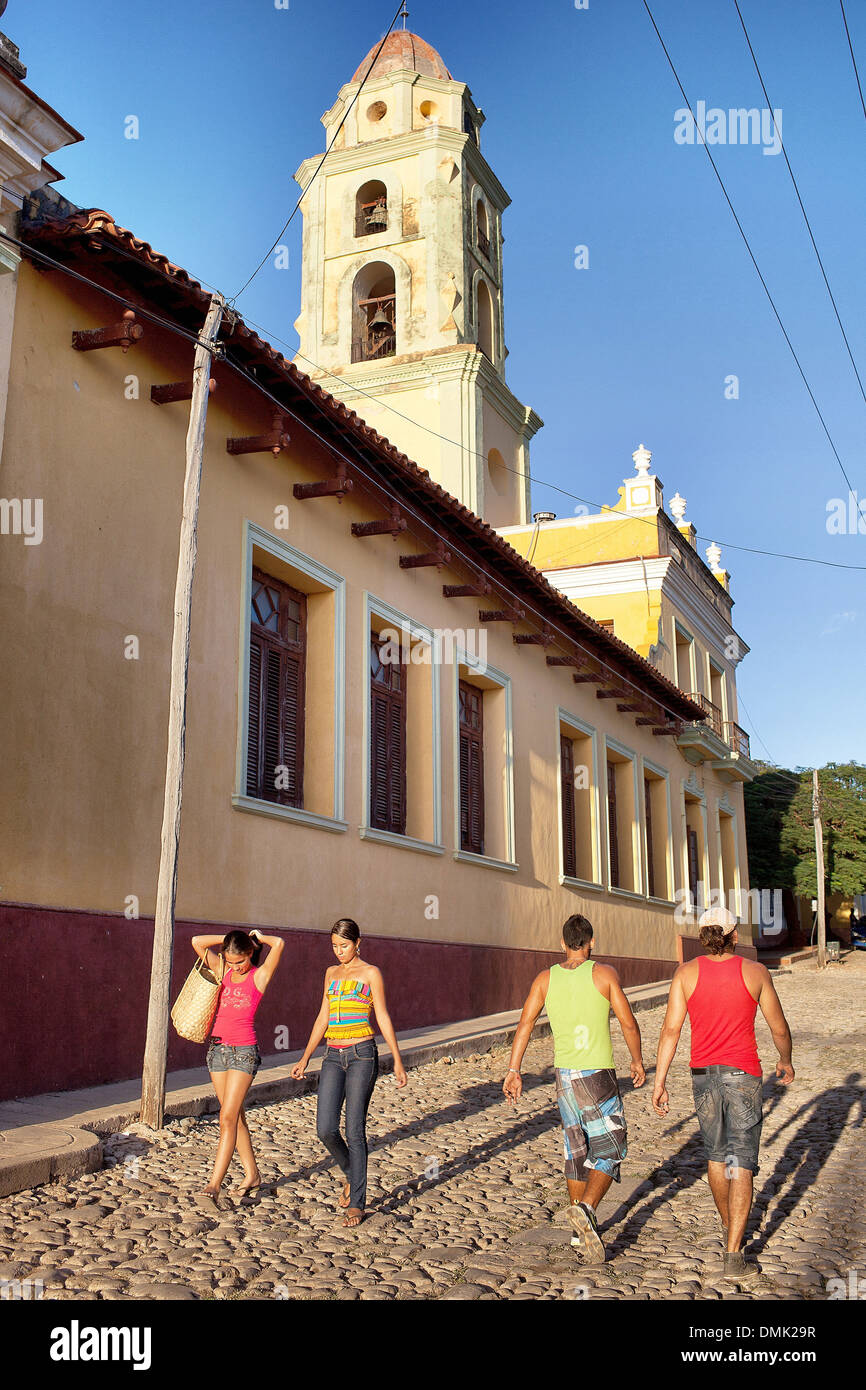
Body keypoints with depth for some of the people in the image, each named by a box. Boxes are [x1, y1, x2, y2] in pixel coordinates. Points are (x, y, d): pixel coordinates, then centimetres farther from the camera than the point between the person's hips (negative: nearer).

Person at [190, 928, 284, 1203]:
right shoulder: (223, 972, 8)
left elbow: (278, 943, -19)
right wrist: (231, 940, 3)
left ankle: (214, 1185, -12)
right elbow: (197, 942, 3)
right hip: (218, 1047, 6)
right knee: (236, 1116, 12)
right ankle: (252, 1174, 23)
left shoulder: (260, 975, -4)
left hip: (244, 1050, -6)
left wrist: (257, 937, -1)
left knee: (228, 1117, -11)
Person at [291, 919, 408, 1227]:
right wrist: (305, 1058, 15)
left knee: (354, 1130, -4)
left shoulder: (370, 973, 1)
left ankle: (356, 1202, 7)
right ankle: (351, 1175, 23)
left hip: (362, 1054, -5)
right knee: (325, 1129, -4)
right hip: (333, 1056, 5)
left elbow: (383, 1017, 1)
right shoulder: (332, 973, 15)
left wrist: (397, 1060, -1)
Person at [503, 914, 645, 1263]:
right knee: (610, 1150, 4)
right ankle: (586, 1209, -18)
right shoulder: (604, 974, -6)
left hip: (564, 1075, 5)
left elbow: (525, 1023, -4)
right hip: (598, 1076, -4)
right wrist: (637, 1061, 10)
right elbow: (628, 1023, -5)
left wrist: (513, 1070, -3)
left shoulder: (546, 978, 3)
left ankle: (581, 1229, 25)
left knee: (577, 1150, 18)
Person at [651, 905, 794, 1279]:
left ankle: (730, 1230, 39)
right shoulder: (755, 972, -4)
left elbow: (671, 1029, -8)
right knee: (740, 1164, -1)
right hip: (743, 1074, -2)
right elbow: (779, 1028, 5)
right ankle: (733, 1256, -7)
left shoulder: (687, 973, -3)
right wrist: (786, 1062, 24)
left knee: (716, 1155, 21)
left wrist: (659, 1081, -4)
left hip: (703, 1074, 2)